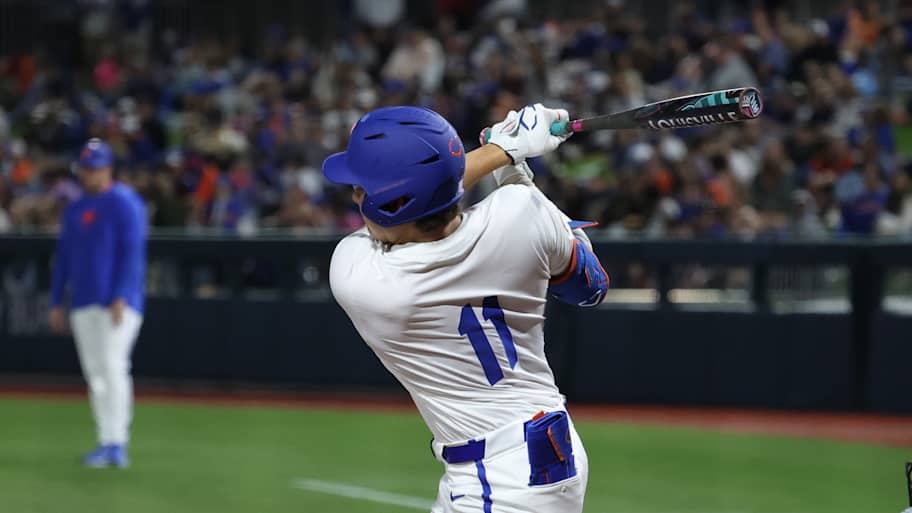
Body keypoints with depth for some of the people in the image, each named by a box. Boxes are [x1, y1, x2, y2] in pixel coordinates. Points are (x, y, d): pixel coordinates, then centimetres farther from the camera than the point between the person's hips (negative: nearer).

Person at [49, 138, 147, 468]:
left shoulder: (124, 203, -4)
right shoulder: (74, 210, 18)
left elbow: (132, 252, -12)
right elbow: (63, 257, 21)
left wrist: (121, 297, -20)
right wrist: (56, 302, 15)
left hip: (118, 303, -7)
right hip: (83, 304, 7)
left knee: (112, 366, -16)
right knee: (95, 375, 5)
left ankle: (117, 443, -17)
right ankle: (106, 444, 9)